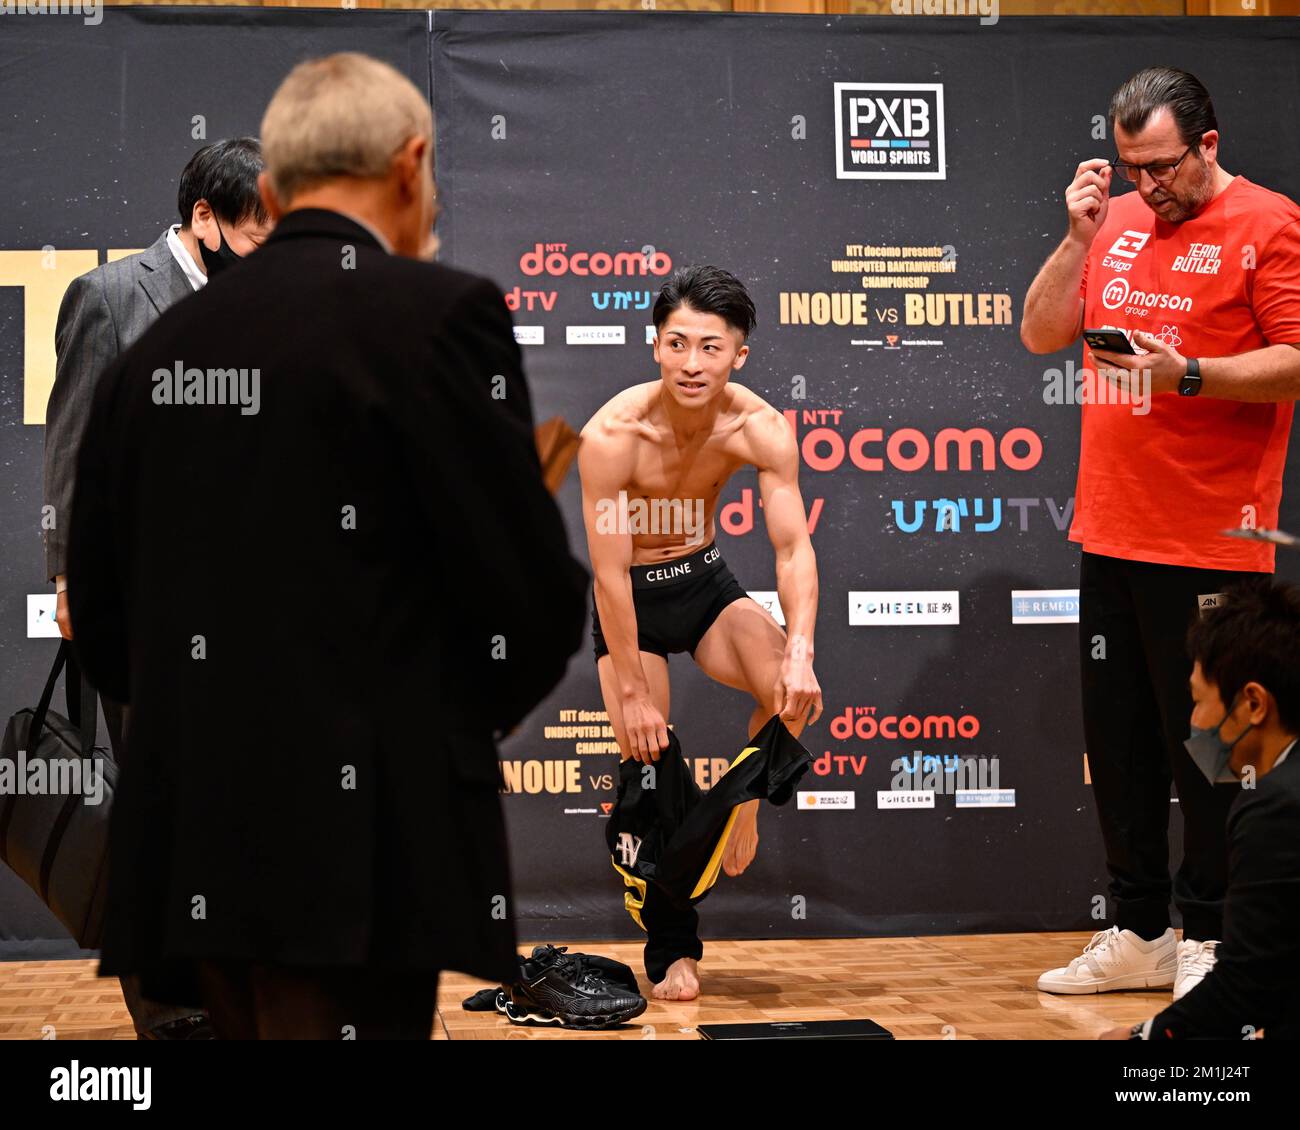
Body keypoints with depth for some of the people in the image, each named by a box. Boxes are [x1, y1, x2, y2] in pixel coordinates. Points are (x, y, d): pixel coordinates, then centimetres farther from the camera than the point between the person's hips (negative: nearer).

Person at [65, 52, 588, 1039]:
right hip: (359, 845, -7)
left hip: (187, 847, 7)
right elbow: (532, 597, -10)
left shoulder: (160, 347, 10)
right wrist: (470, 707, 11)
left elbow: (100, 622, 14)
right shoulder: (438, 313, -8)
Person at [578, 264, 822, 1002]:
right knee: (649, 759, -5)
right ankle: (674, 952, 10)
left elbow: (794, 546, -20)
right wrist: (632, 691, -21)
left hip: (706, 581, 2)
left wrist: (800, 651, -35)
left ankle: (742, 810, 7)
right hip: (632, 600, -2)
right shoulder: (614, 435, -28)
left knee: (792, 690, -24)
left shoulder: (761, 429, -19)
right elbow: (610, 573, -24)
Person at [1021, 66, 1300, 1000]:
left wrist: (1186, 373, -23)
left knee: (1205, 742, 0)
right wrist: (1079, 237, 0)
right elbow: (1041, 334, 12)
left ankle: (1208, 938, 12)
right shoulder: (1117, 223, 13)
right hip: (1110, 532, 7)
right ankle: (1138, 934, 20)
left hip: (1209, 540, -6)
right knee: (1119, 737, 10)